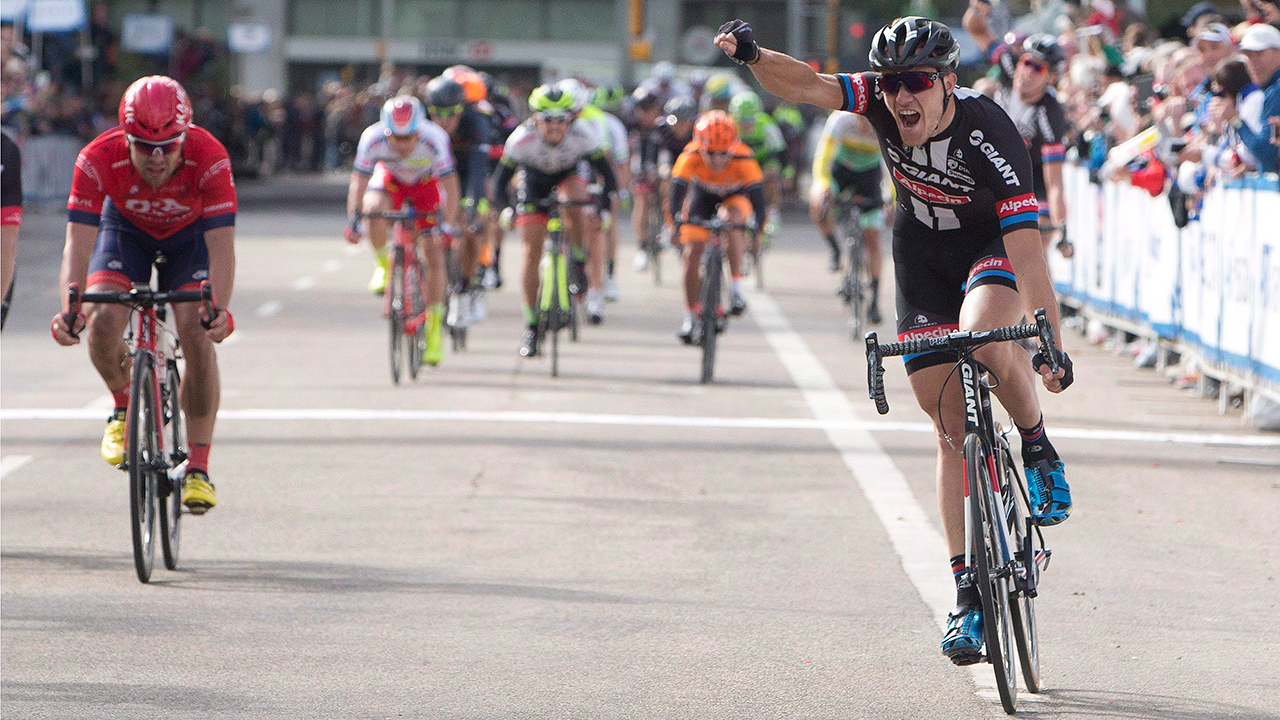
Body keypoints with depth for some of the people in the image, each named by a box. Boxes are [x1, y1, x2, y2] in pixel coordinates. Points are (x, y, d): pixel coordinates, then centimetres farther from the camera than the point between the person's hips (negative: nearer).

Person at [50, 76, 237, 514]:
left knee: (196, 333, -21)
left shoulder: (209, 158, -36)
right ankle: (124, 406, 9)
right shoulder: (98, 159, -35)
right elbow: (78, 243, -37)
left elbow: (221, 247, -39)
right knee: (103, 321, -24)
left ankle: (198, 468, -12)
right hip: (125, 229, 1)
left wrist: (219, 309, -56)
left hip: (189, 235, -1)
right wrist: (70, 308, -54)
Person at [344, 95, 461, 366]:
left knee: (435, 255, -10)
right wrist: (353, 220, -38)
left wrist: (448, 225, -40)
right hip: (390, 180, 1)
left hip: (426, 184, -1)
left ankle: (434, 330, 2)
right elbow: (358, 182, -26)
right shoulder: (372, 138, -32)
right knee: (374, 210, -34)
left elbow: (450, 186, -30)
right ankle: (383, 266, -5)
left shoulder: (434, 140, -35)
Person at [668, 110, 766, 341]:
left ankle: (736, 287, -24)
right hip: (703, 195, 1)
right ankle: (691, 316, 7)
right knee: (692, 254, -9)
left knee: (731, 220, -35)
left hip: (736, 196, -1)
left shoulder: (744, 159, -35)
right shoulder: (691, 156, -33)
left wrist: (758, 224, -56)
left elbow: (757, 189, -41)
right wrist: (677, 216, -56)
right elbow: (678, 186, -39)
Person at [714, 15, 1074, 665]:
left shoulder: (989, 133, -32)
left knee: (983, 336, -37)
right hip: (922, 252, 4)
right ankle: (968, 592, 0)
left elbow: (1026, 244, -35)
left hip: (992, 243, -4)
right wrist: (753, 55, -50)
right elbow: (805, 86, -29)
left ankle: (1038, 450, -9)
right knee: (951, 426, -1)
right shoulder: (882, 100, -20)